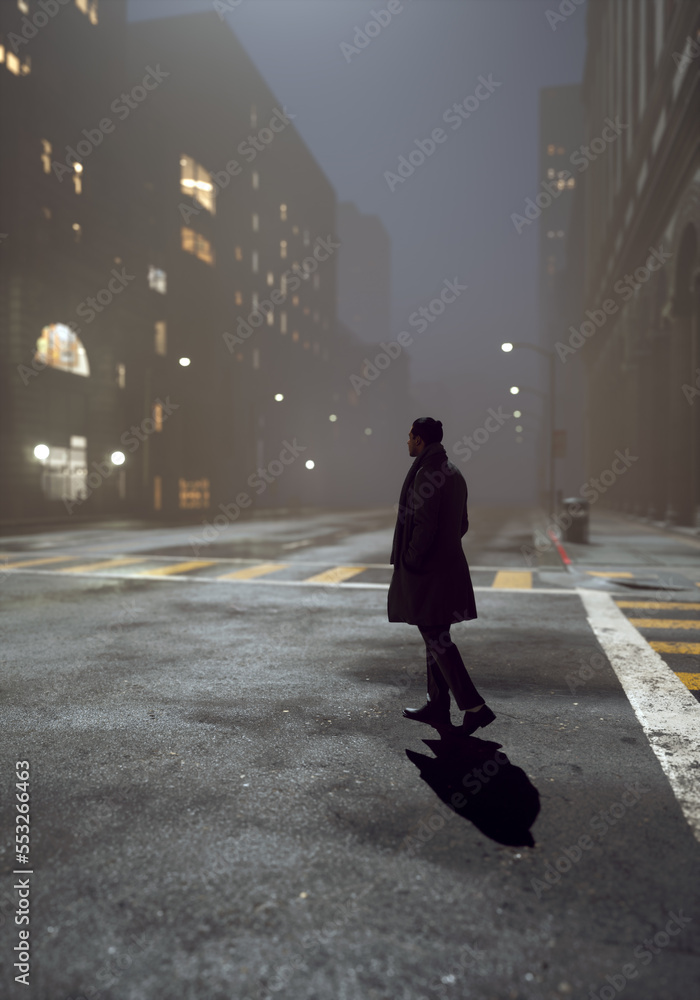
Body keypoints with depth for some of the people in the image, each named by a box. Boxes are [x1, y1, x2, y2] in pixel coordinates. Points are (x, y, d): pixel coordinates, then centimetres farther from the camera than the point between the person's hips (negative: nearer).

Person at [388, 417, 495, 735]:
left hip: (427, 571, -10)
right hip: (449, 566, 10)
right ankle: (437, 707, 23)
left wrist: (408, 563, -12)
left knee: (436, 638, -3)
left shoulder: (426, 473, -18)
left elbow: (425, 526, -23)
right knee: (435, 636, 15)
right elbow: (462, 524, 15)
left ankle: (474, 707, -3)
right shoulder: (454, 473, 11)